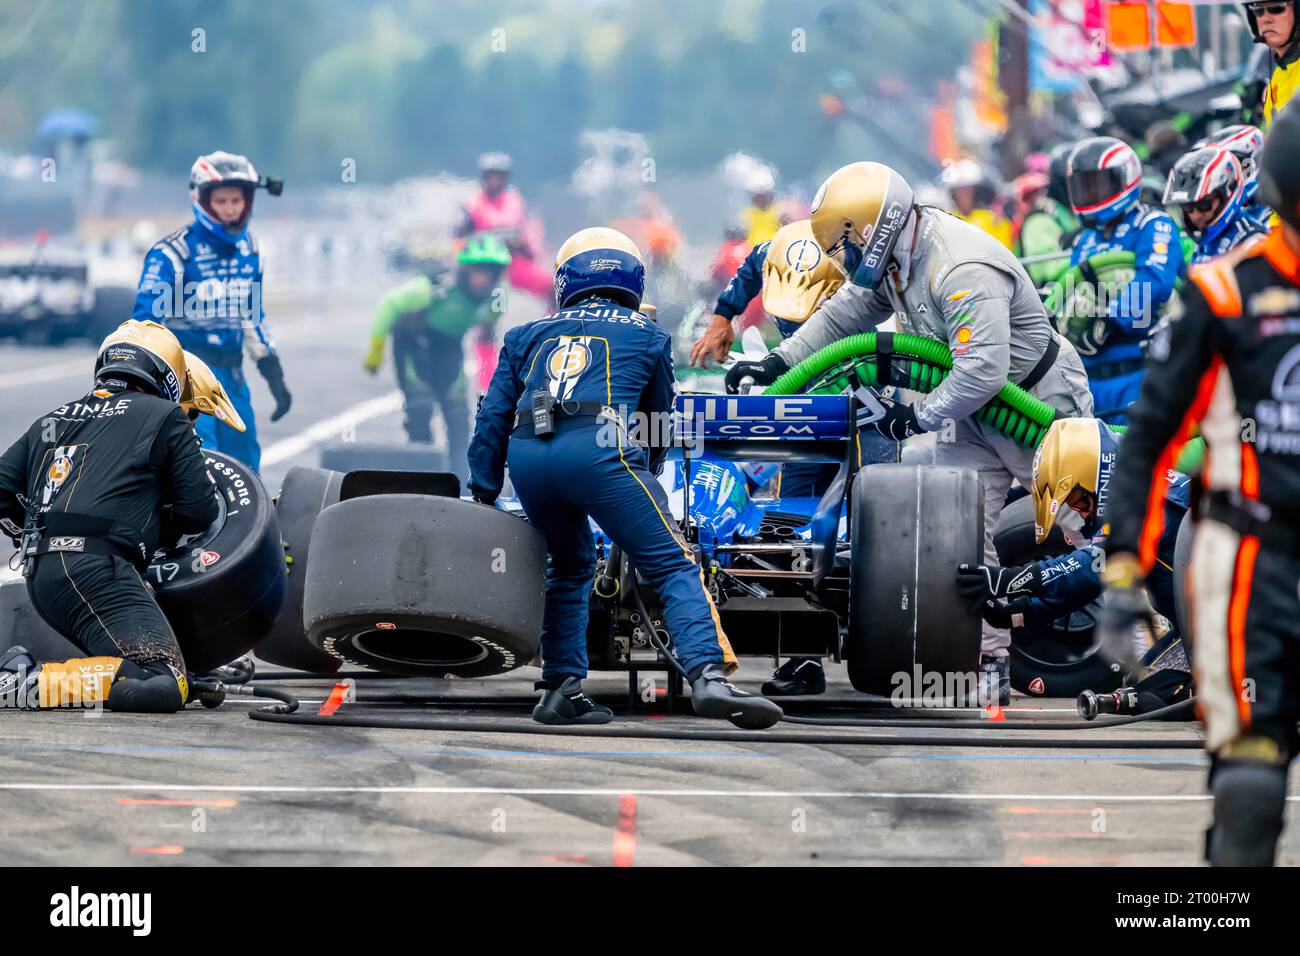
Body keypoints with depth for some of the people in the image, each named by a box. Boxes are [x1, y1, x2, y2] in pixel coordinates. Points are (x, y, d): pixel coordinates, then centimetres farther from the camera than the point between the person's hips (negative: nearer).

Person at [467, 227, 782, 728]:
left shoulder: (530, 335, 30)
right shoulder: (648, 335, 25)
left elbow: (493, 418, 25)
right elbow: (659, 424, 33)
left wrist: (483, 494, 29)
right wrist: (644, 477, 50)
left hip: (525, 457, 4)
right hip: (599, 448, -4)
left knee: (570, 567, 26)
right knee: (674, 567, -4)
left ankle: (561, 689, 19)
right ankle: (709, 677, -24)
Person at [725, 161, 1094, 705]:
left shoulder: (963, 272, -33)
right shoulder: (897, 258, -2)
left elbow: (982, 371, -38)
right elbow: (847, 314, 13)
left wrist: (917, 417, -25)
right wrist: (777, 363, 6)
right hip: (973, 411, 8)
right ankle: (989, 661, -4)